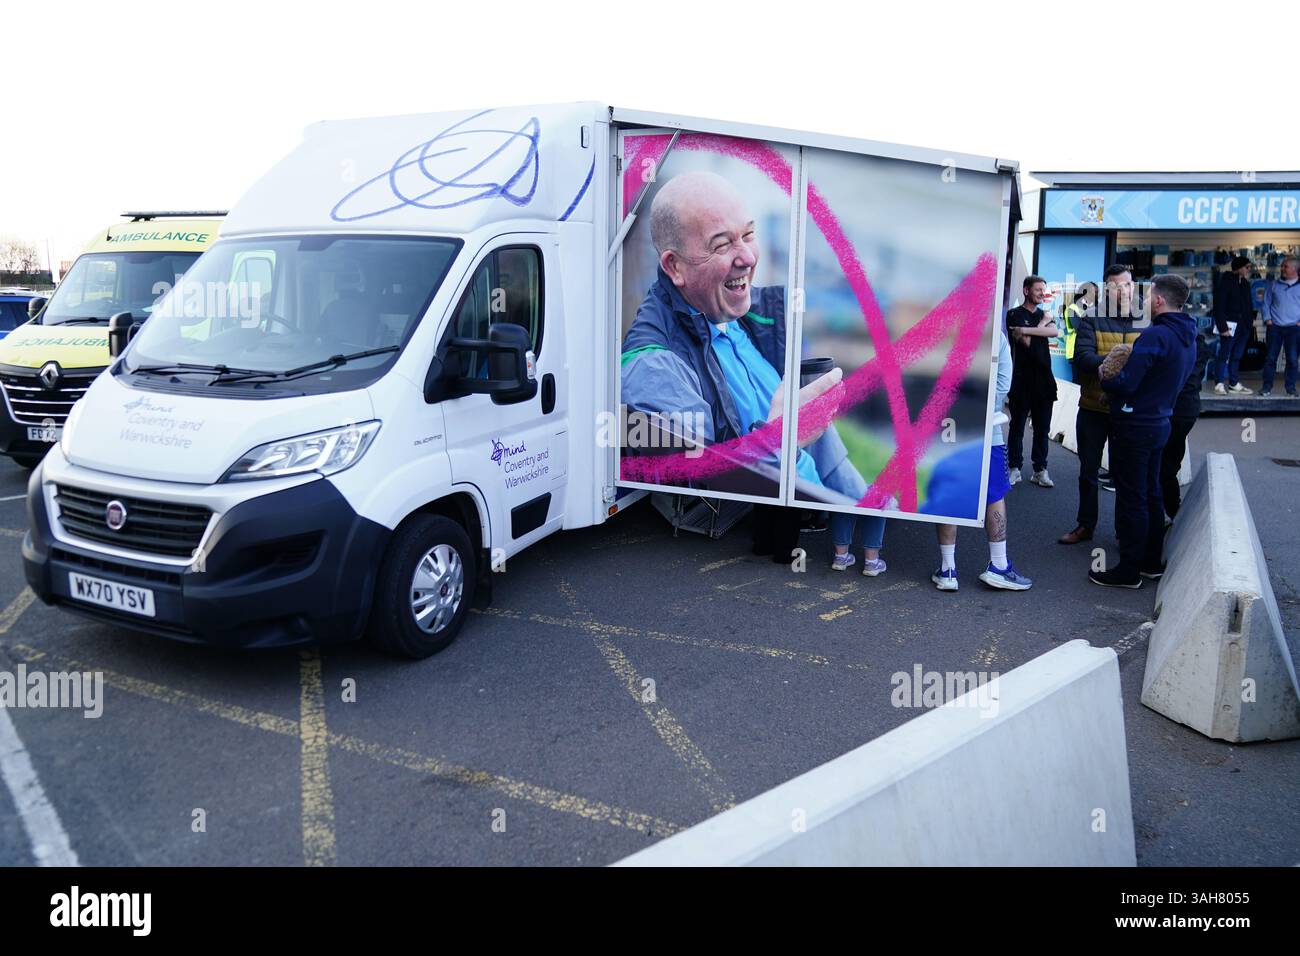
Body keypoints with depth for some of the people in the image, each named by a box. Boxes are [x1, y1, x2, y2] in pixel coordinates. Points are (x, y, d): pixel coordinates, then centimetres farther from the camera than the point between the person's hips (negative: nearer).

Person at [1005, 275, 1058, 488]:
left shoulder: (1044, 314, 16)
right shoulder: (1015, 315, 1)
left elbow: (1055, 332, -6)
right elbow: (1026, 341, -12)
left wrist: (1026, 330, -16)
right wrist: (1043, 322, -1)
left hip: (1044, 378, 5)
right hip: (1023, 379, -5)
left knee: (1042, 427, 5)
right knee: (1017, 426, 0)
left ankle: (1040, 470, 9)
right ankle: (1014, 468, 4)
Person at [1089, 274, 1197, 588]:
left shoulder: (1155, 336, -21)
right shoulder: (1188, 338, 9)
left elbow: (1124, 385, -24)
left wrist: (1104, 376, -3)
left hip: (1134, 427, -9)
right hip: (1159, 424, 9)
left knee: (1131, 499, -1)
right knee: (1151, 495, 18)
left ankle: (1129, 570, 7)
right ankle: (1151, 562, 28)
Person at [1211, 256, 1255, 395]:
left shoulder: (1245, 283, 14)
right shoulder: (1225, 282, -8)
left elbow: (1249, 304, 19)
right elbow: (1219, 306, -13)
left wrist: (1250, 319, 7)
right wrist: (1223, 327, -17)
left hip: (1244, 326, 7)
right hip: (1230, 325, -7)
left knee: (1237, 356, 10)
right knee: (1224, 355, -3)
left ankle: (1233, 384, 15)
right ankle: (1219, 384, 3)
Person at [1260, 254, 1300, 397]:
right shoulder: (1275, 284, 9)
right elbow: (1267, 302, 12)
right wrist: (1267, 319, 0)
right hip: (1274, 327, 2)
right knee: (1271, 358, 1)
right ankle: (1267, 386, 8)